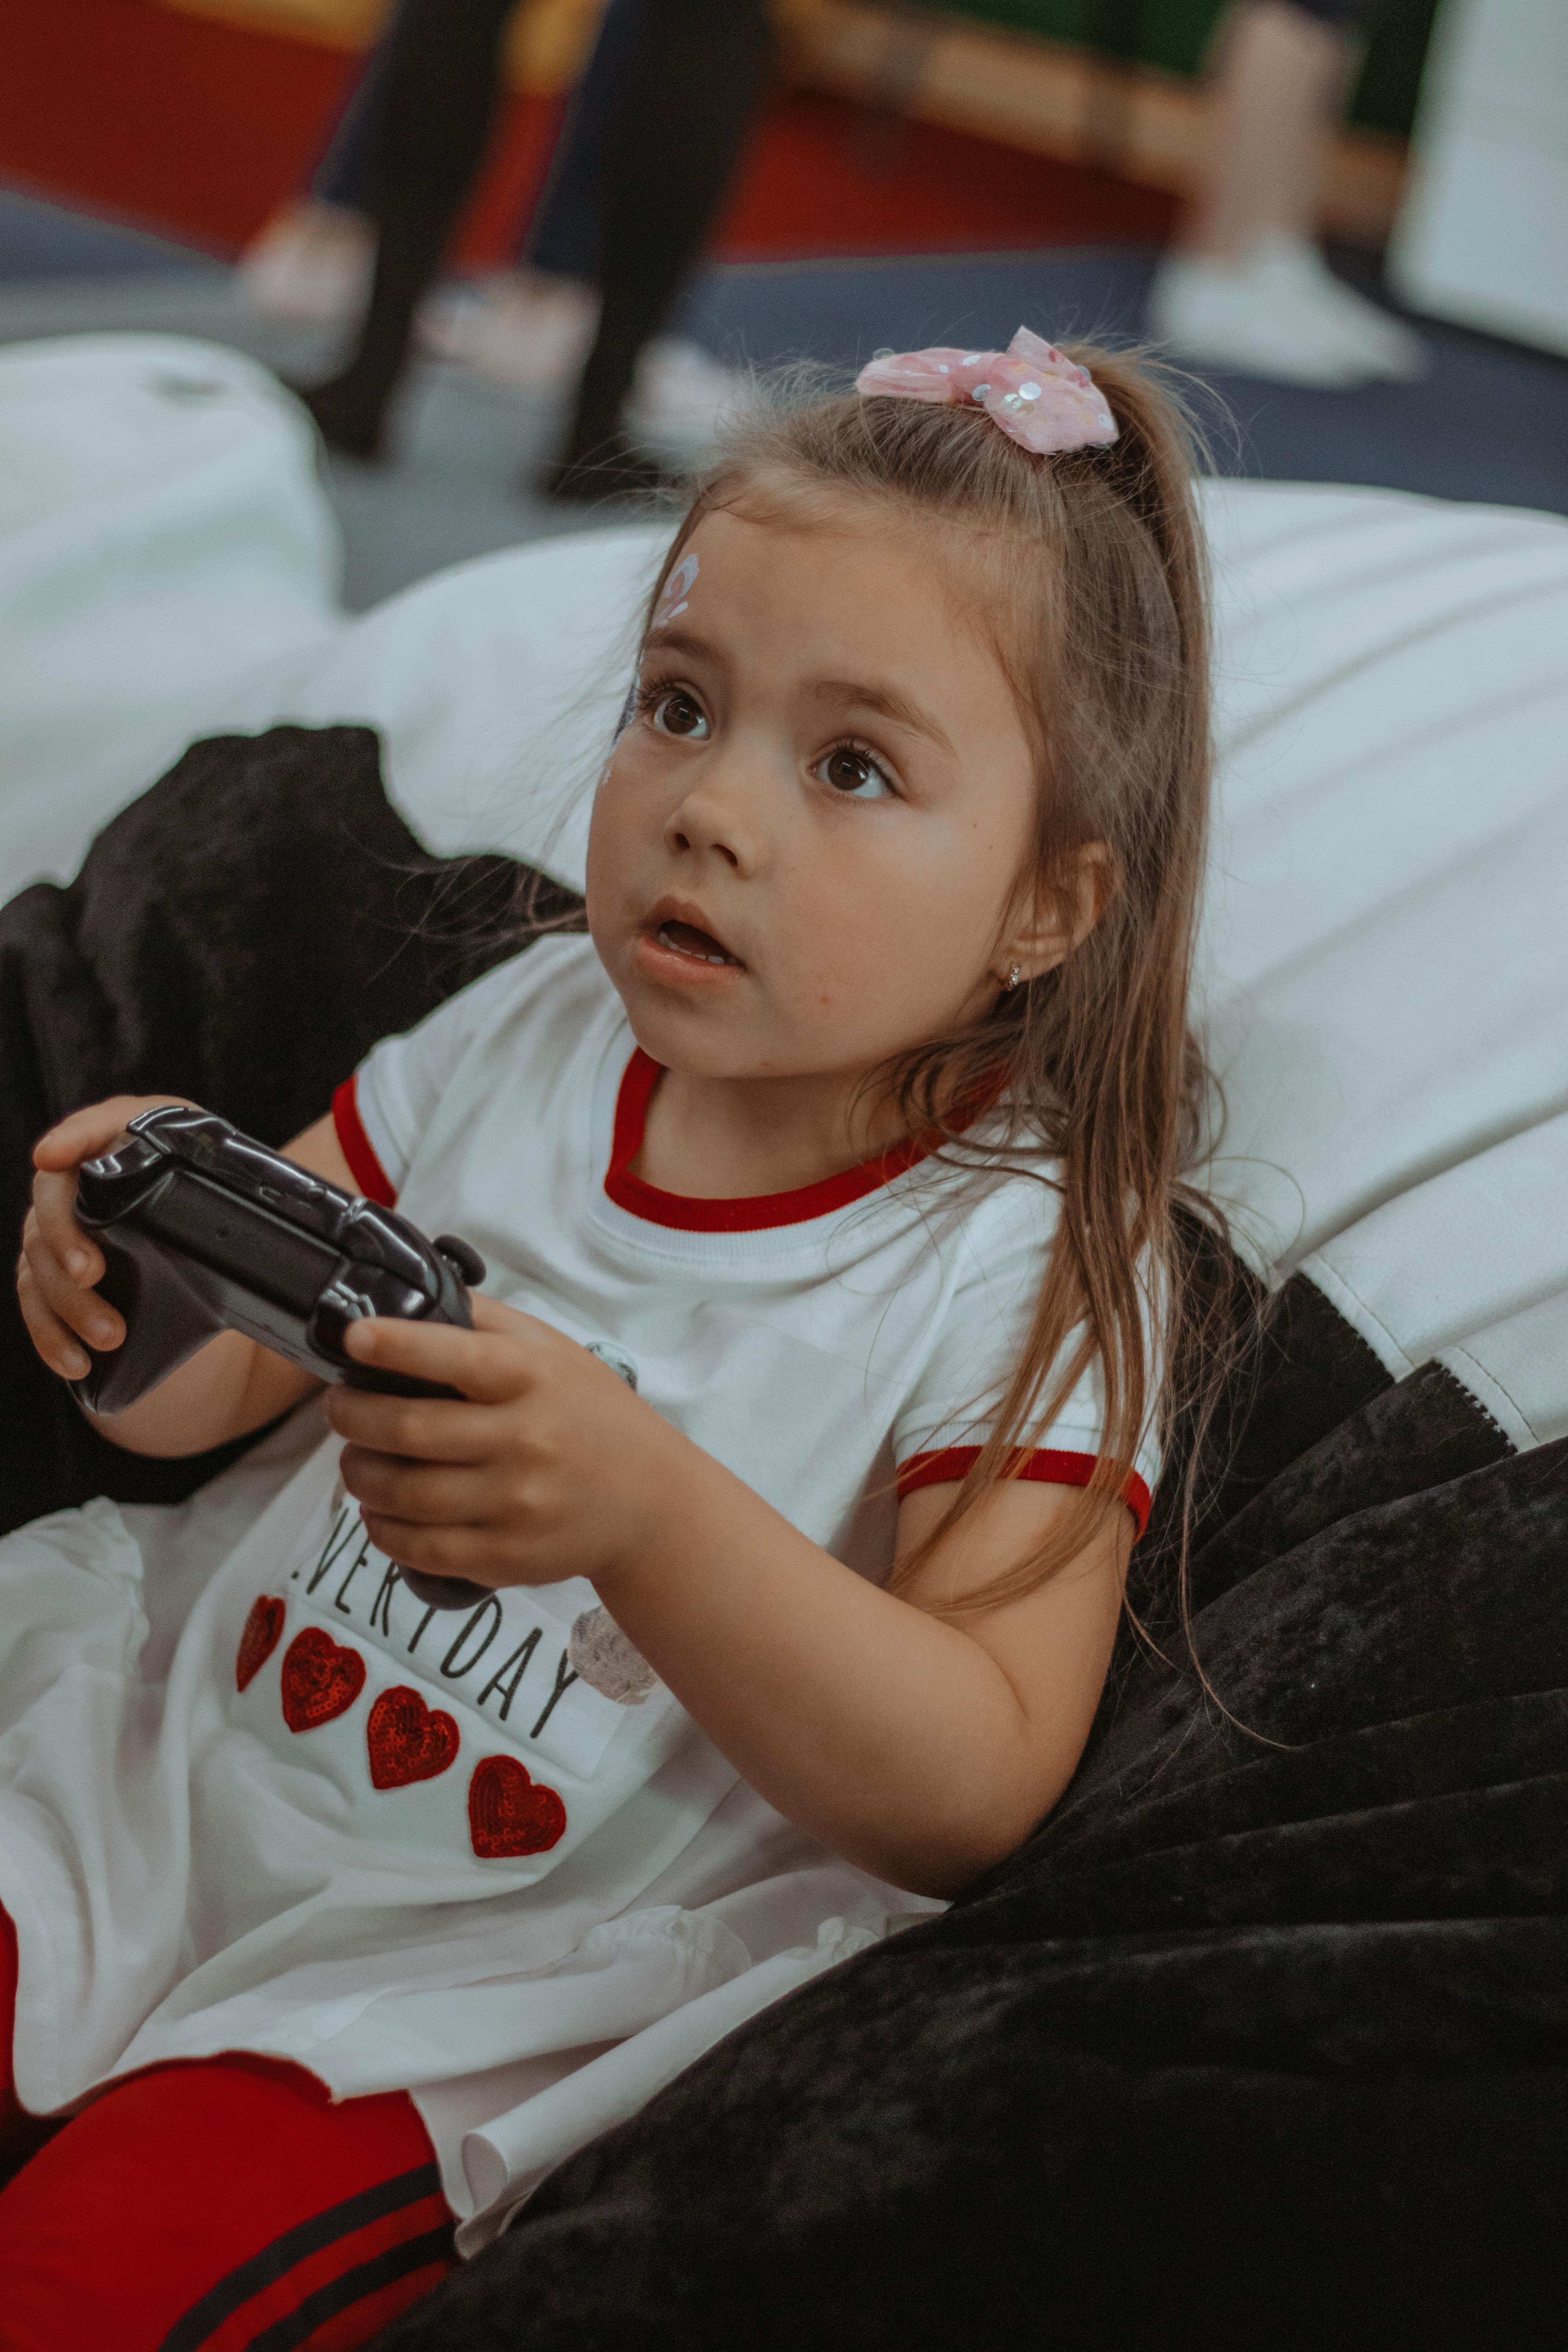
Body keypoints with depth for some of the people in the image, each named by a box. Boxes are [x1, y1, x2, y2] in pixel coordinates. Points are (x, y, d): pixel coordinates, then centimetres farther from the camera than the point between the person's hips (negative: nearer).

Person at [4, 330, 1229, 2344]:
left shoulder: (1040, 1263, -13)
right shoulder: (533, 1030, 0)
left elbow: (976, 1787, -20)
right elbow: (197, 1398, 7)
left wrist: (649, 1515, -36)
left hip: (499, 1973, -5)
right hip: (172, 1769, 5)